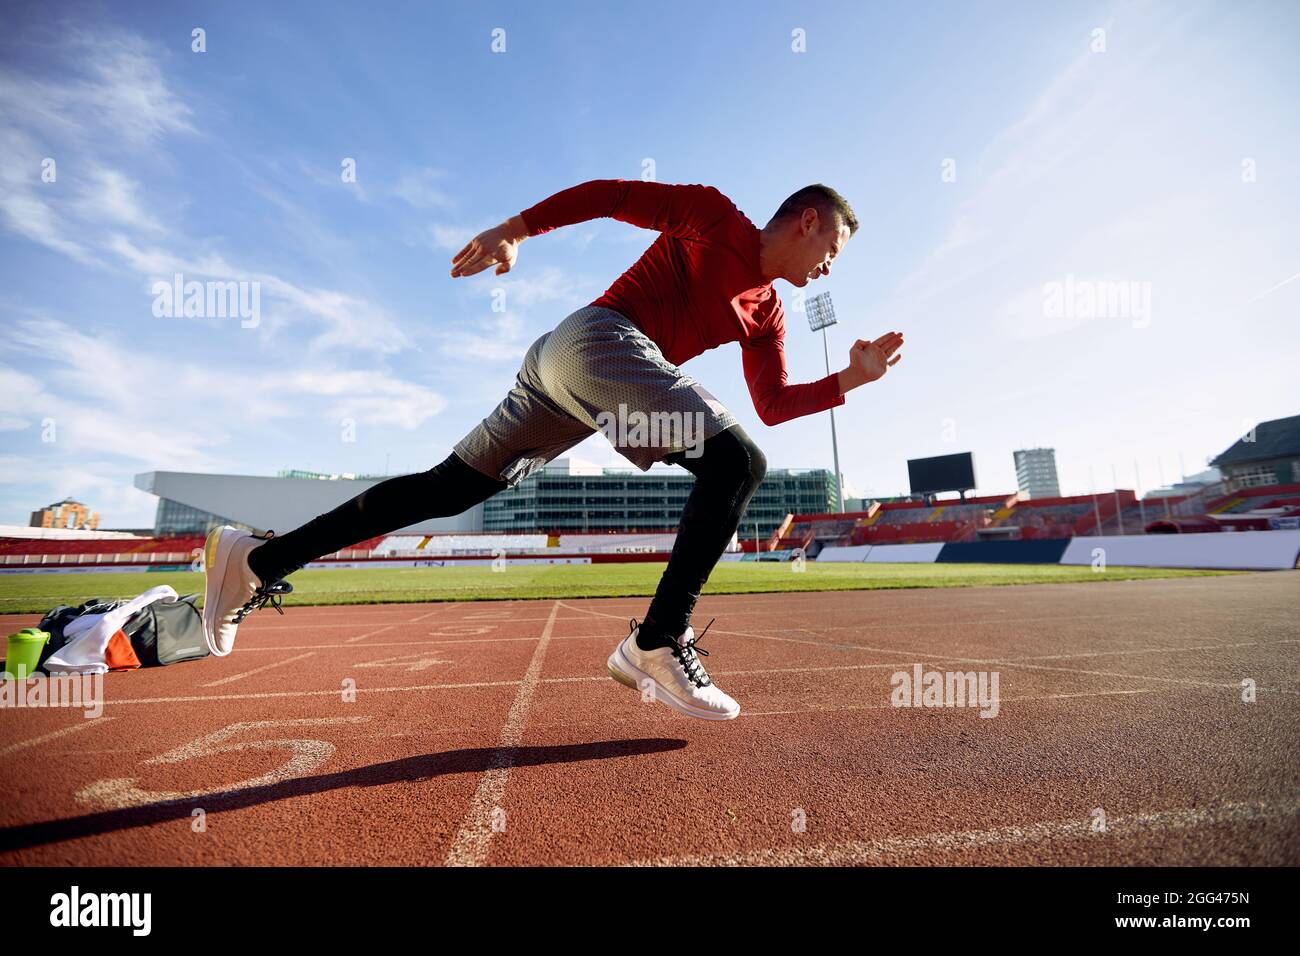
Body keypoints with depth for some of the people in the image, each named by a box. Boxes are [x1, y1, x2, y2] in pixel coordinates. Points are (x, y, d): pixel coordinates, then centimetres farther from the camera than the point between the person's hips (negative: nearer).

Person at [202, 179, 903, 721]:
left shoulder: (765, 312, 25)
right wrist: (515, 229, -10)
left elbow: (773, 405, 22)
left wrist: (850, 379, 15)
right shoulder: (714, 216, 5)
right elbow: (612, 193, 0)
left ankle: (257, 560, 17)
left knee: (446, 489, 7)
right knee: (737, 460, -14)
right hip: (598, 340, -8)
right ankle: (659, 644, -17)